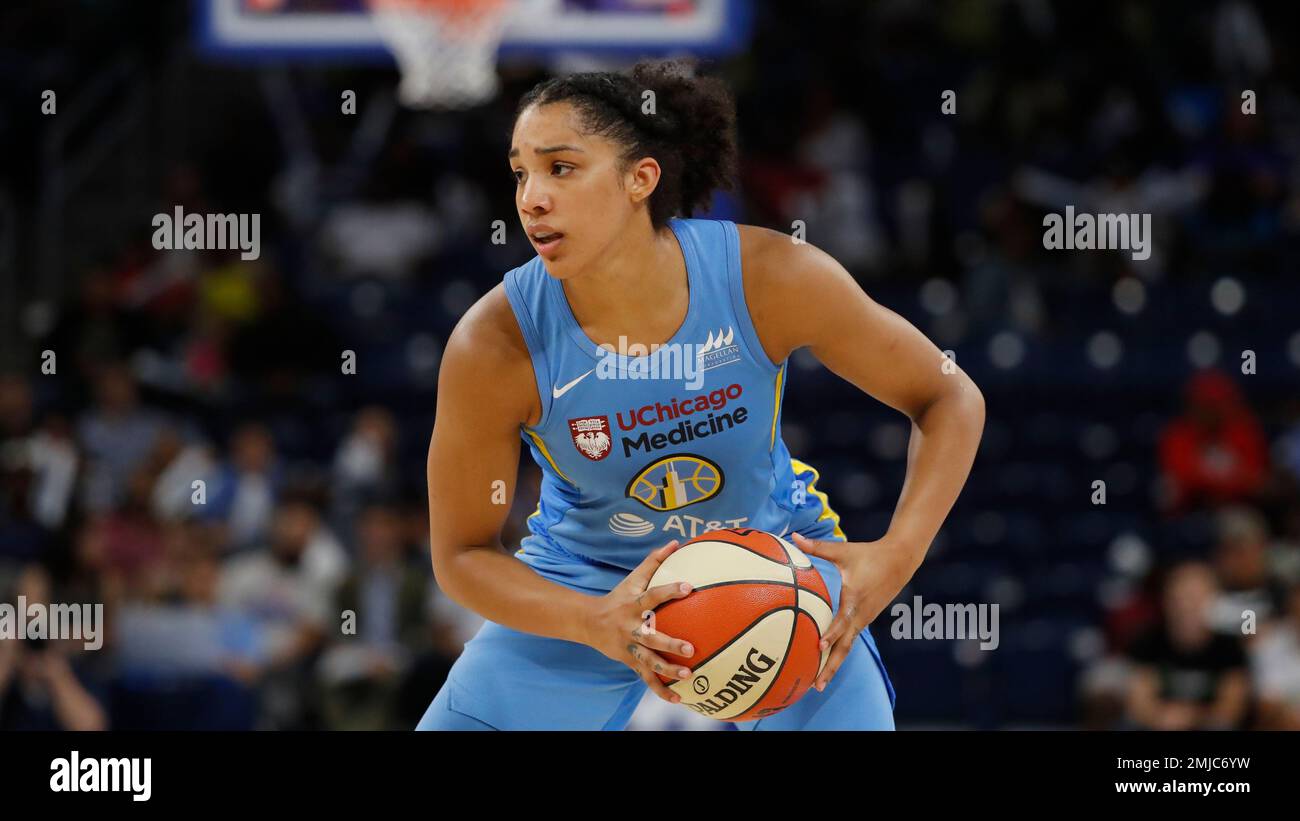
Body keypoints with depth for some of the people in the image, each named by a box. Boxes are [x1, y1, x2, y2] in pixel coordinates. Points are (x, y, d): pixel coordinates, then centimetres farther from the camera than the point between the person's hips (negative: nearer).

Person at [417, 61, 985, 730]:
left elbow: (951, 399, -13)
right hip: (586, 578, 0)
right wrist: (596, 624, -33)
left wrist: (897, 556, -27)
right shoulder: (494, 344, -26)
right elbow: (461, 554, -15)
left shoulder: (769, 277, -26)